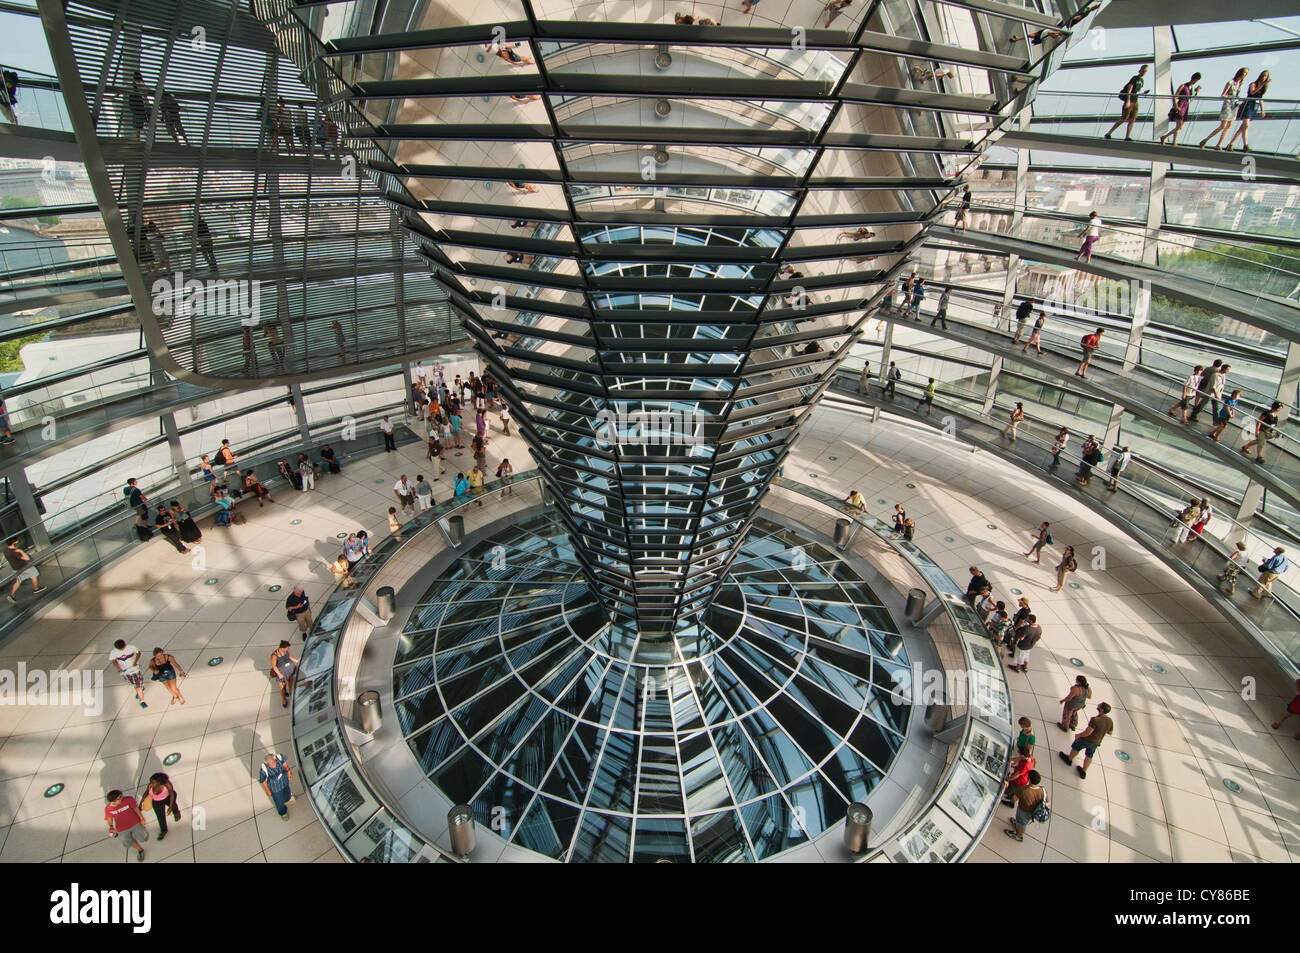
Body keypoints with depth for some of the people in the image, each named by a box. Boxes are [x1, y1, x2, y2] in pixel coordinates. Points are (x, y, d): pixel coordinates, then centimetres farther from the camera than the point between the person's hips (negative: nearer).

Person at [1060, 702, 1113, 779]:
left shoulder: (1095, 720, -38)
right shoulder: (1110, 721, -17)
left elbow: (1087, 732, -33)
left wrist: (1078, 735, -15)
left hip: (1086, 739, -6)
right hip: (1097, 742, 6)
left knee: (1076, 748, 24)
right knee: (1089, 756, 25)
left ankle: (1069, 759, 48)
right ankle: (1083, 772, 40)